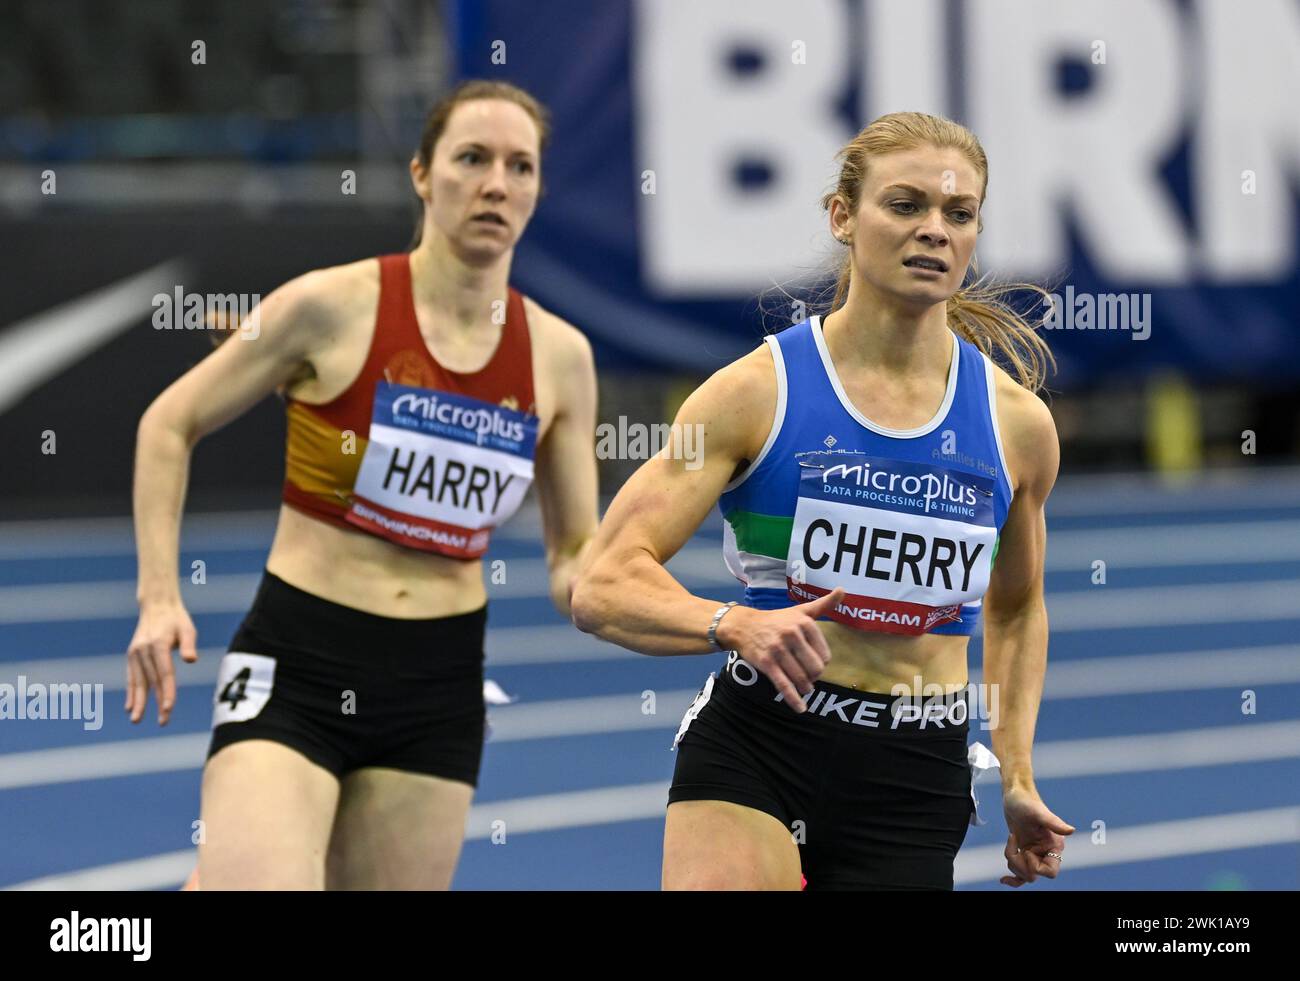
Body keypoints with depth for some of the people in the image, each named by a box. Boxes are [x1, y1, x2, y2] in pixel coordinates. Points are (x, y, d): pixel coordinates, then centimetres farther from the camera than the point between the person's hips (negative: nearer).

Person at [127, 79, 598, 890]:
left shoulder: (559, 356, 2)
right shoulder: (334, 306, -9)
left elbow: (576, 550, 10)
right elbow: (169, 426, 2)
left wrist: (586, 587, -14)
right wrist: (159, 598, -7)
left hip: (440, 685, 4)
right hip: (298, 667, -4)